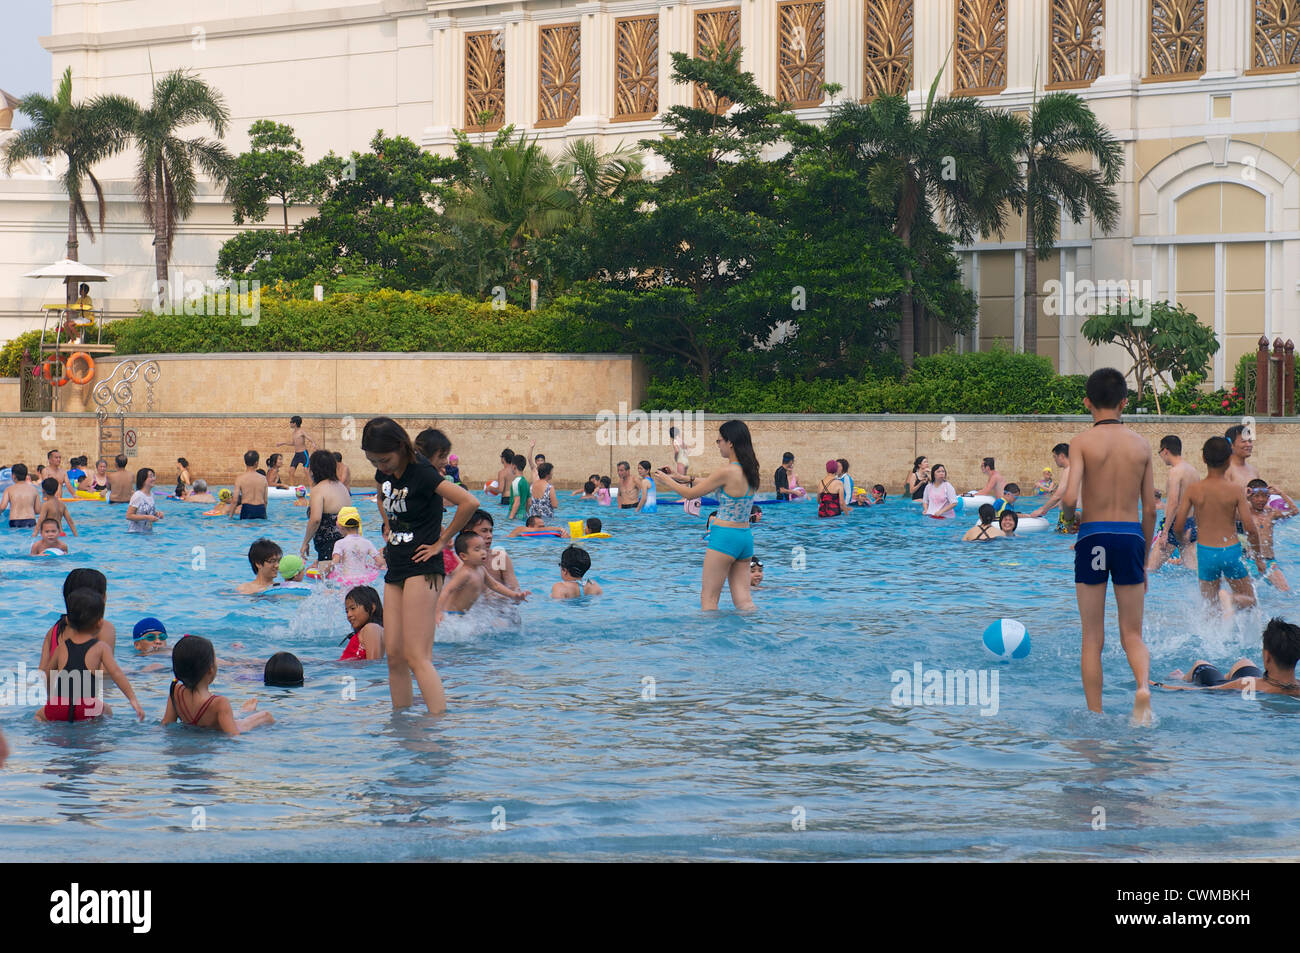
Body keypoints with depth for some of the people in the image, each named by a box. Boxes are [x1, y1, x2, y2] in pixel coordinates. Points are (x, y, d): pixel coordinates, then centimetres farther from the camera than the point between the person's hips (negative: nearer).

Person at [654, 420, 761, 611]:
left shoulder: (726, 472, -16)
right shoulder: (748, 471, 7)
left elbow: (691, 494, -5)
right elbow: (712, 483, 23)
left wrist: (667, 481, 10)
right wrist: (685, 480, 24)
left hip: (725, 536, -8)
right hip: (746, 536, 8)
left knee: (708, 597, 1)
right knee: (743, 600, 7)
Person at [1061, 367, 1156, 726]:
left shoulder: (1082, 443, -4)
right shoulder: (1141, 445, 6)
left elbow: (1069, 498, -17)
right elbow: (1150, 510, 8)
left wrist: (1066, 520, 6)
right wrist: (1144, 560, 18)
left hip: (1093, 537, -2)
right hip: (1131, 536, 2)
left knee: (1093, 639, 8)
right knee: (1133, 635, 8)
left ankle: (1094, 718, 9)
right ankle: (1143, 685, -22)